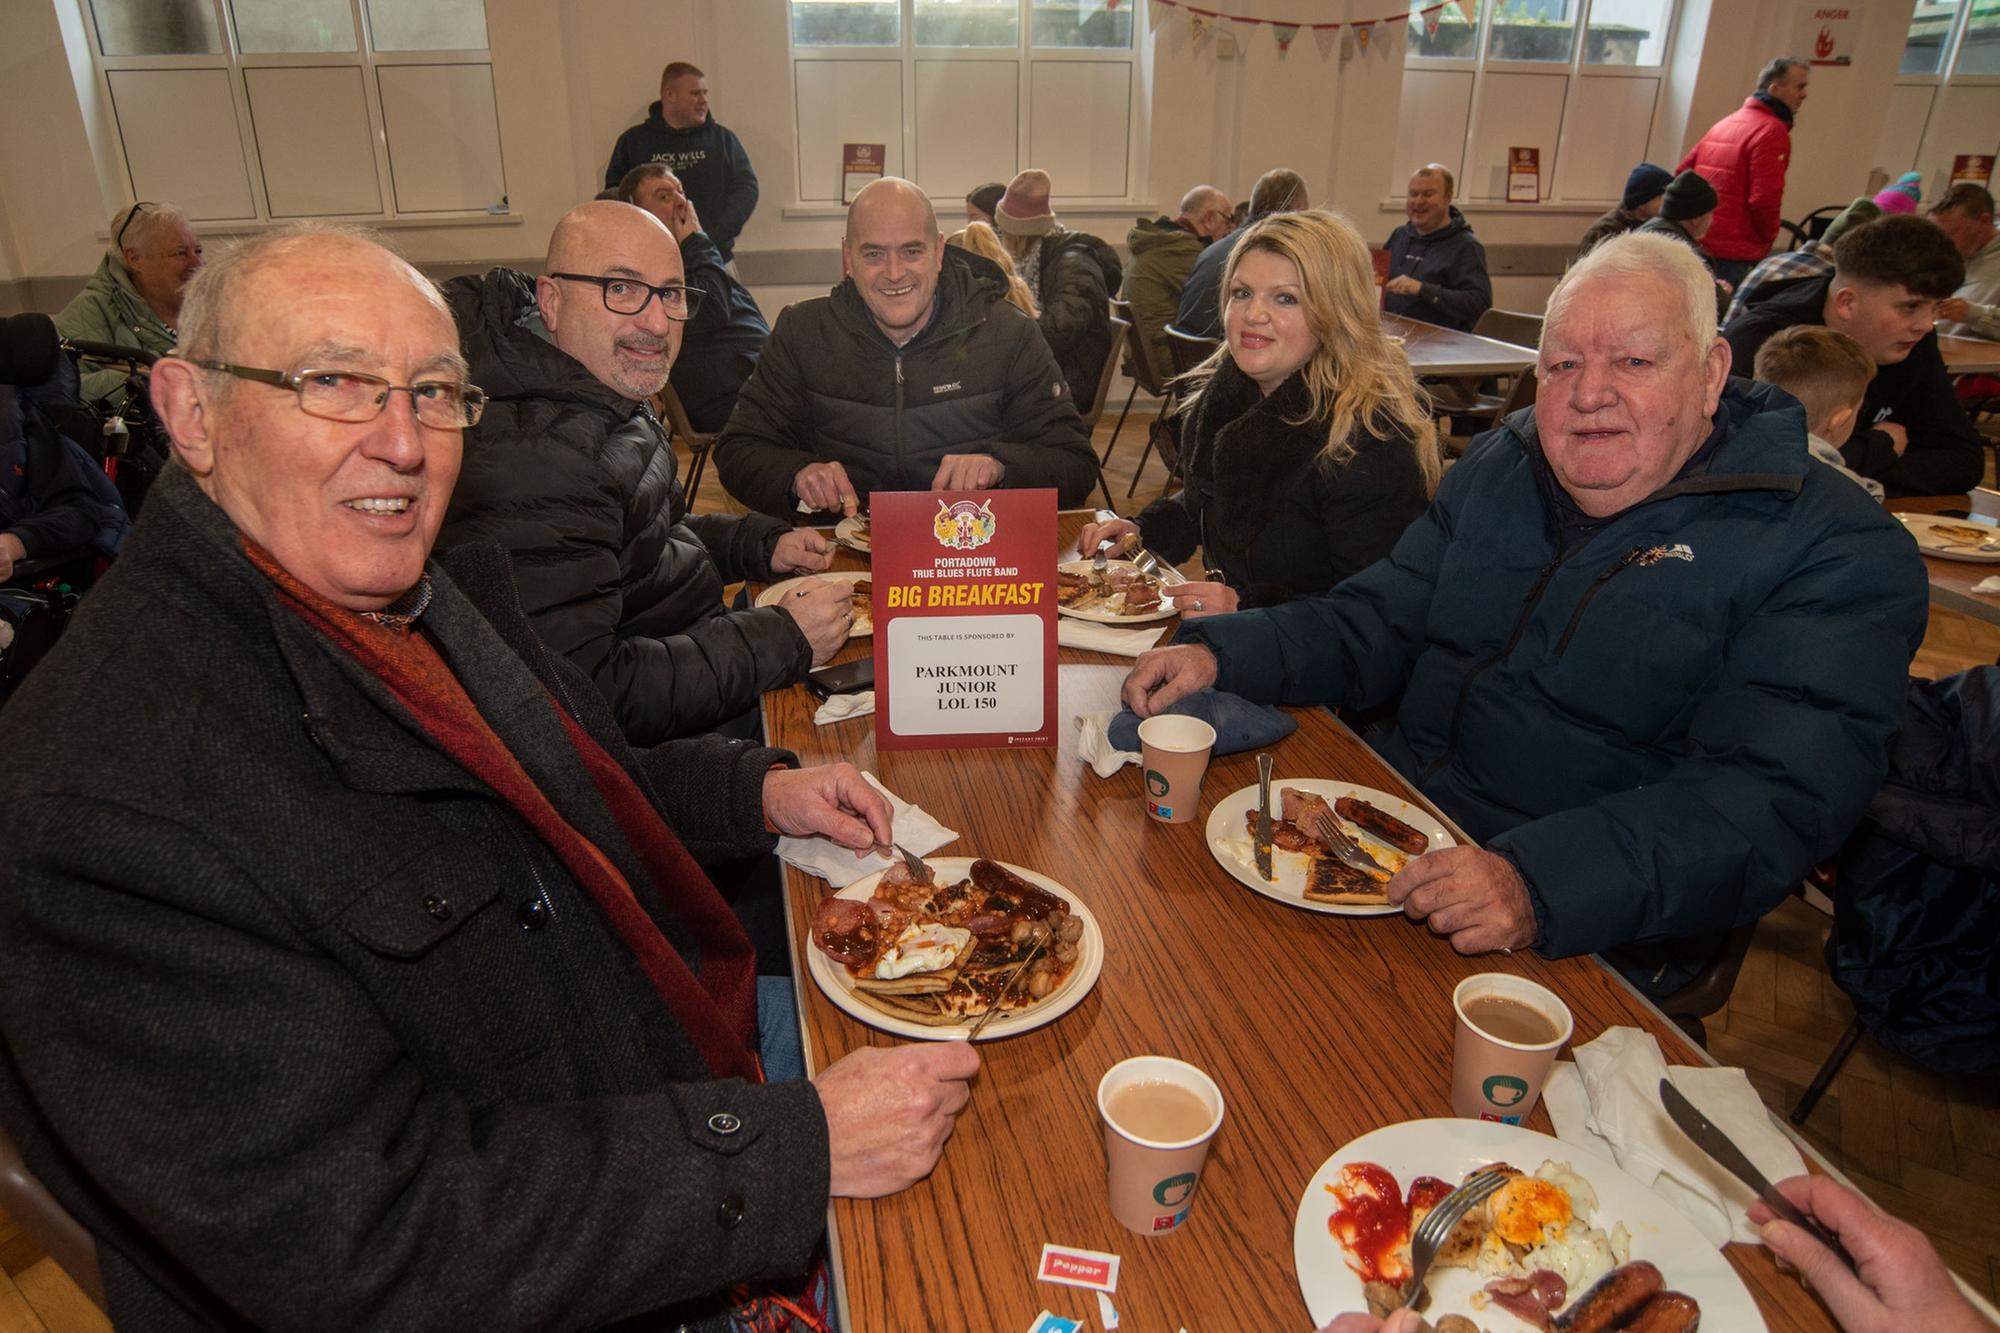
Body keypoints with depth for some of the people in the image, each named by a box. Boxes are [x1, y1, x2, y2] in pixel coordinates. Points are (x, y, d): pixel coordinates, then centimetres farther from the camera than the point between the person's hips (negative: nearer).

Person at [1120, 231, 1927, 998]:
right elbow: (1376, 625, 10)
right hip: (1390, 823, 6)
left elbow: (1774, 797, -21)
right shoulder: (1502, 465, 9)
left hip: (1586, 943, -5)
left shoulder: (1837, 555, -10)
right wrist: (1220, 654, -9)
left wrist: (1538, 887, -37)